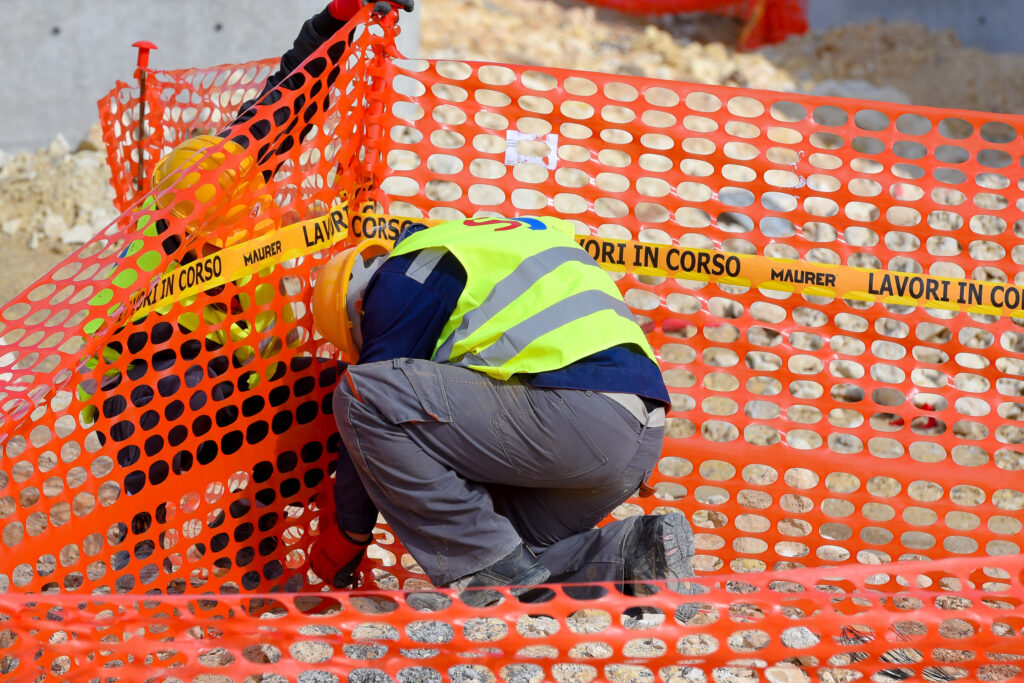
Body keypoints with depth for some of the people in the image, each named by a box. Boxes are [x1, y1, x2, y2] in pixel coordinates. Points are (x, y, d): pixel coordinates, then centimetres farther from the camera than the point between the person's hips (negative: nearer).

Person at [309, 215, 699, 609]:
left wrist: (345, 536, 15)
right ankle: (633, 552, 1)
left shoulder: (407, 272, 7)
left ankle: (490, 567, -7)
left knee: (364, 393, -8)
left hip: (576, 410, -10)